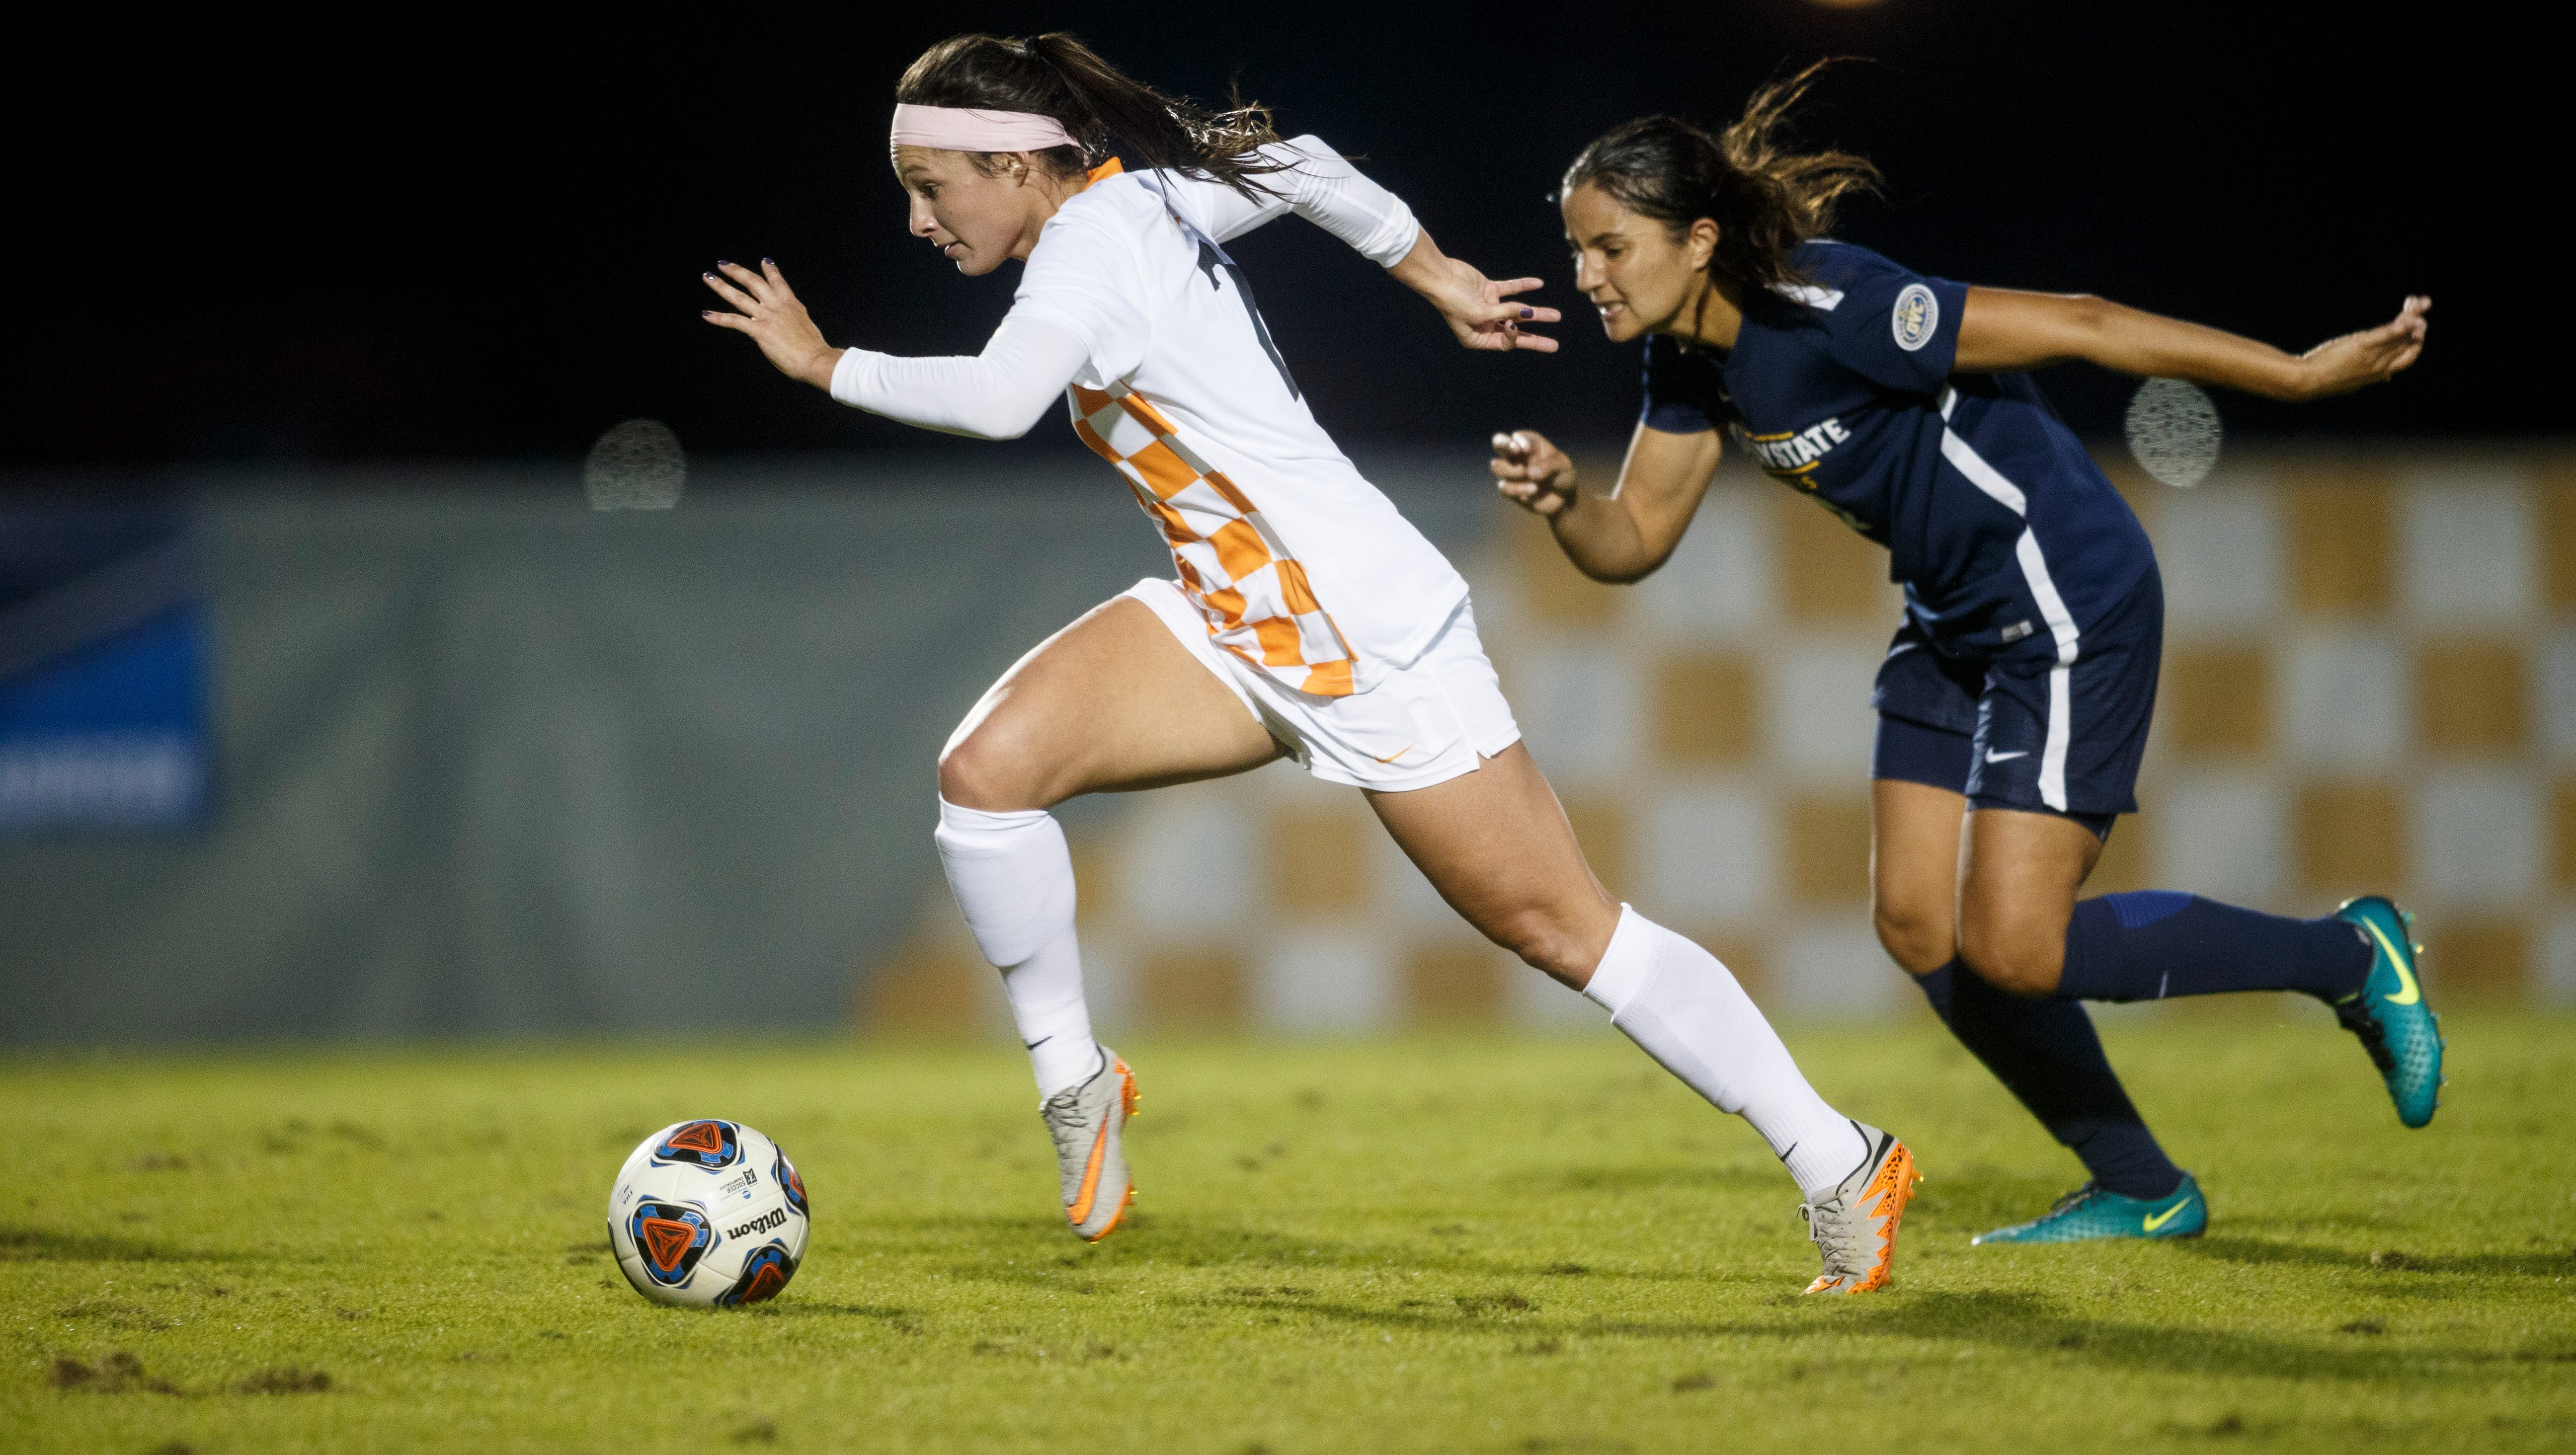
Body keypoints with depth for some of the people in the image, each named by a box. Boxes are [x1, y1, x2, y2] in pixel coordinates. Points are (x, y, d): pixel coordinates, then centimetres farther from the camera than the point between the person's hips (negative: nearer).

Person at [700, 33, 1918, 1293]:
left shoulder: (1090, 246, -20)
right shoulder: (1143, 190, 6)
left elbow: (998, 402, -39)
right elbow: (1302, 165, 21)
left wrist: (827, 365, -27)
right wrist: (1439, 276, 31)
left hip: (1373, 638, -9)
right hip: (1235, 622, 9)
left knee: (1561, 928, -1)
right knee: (987, 766, -12)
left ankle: (1838, 1165, 10)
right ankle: (1071, 1078, 3)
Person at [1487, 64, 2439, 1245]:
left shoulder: (1827, 310, -27)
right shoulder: (1692, 357, -1)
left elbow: (2075, 327, -25)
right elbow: (1635, 540, 6)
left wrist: (2300, 374, -24)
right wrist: (1562, 501, -18)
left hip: (2068, 605, -9)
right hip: (1955, 624, 9)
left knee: (2012, 951, -12)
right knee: (1916, 925, 4)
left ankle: (2346, 957, 6)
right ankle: (2141, 1191, 17)